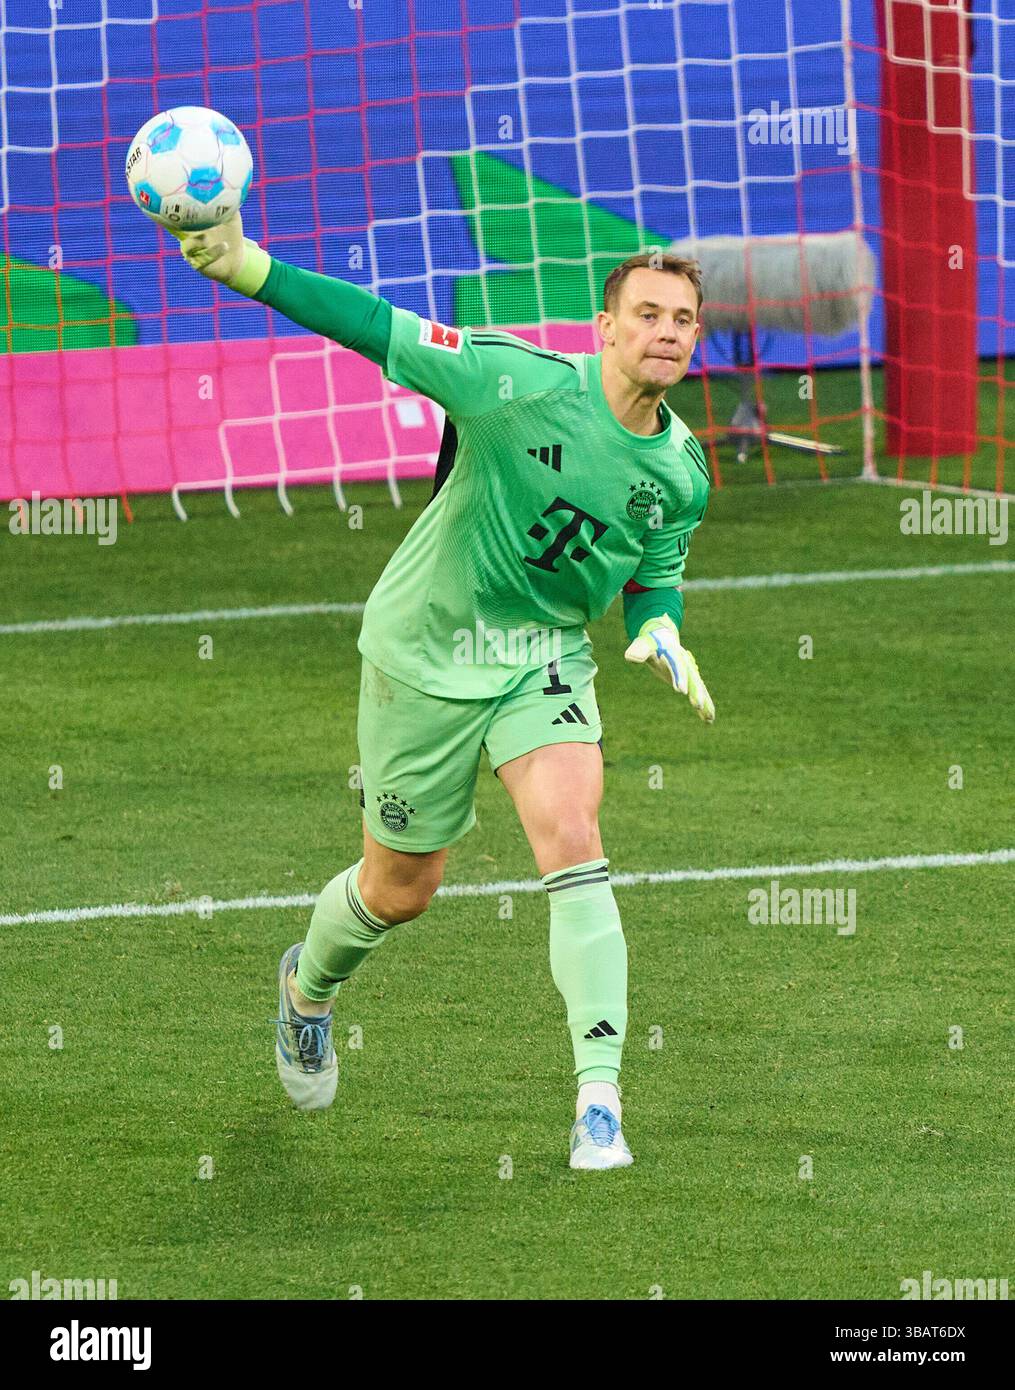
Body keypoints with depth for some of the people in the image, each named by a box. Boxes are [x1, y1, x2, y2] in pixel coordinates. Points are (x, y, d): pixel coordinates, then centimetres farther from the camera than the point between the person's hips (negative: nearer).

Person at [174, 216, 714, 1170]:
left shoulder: (681, 473, -6)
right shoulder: (521, 381, -22)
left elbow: (655, 576, 12)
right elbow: (384, 331, -22)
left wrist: (657, 633, -11)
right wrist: (250, 270, -31)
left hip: (545, 657, 3)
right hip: (424, 651, -3)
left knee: (572, 840, -23)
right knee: (402, 887, 10)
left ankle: (599, 1099, -24)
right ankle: (308, 984, 47)